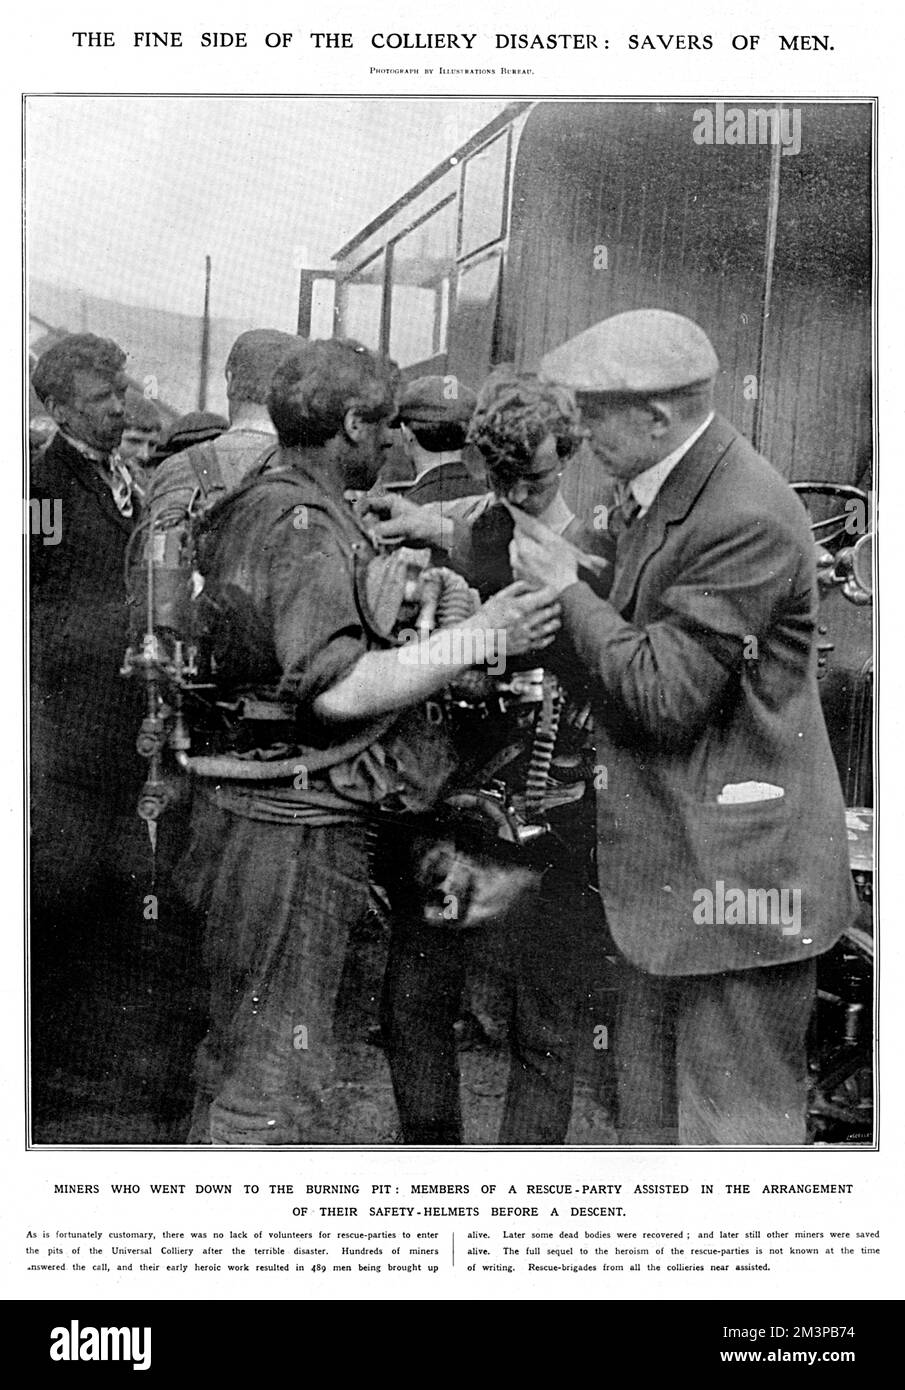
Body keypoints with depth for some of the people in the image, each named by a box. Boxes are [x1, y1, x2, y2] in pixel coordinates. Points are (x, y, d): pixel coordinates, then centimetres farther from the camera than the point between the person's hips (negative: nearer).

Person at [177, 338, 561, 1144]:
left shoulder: (259, 506, 15)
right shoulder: (304, 526, -18)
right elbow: (337, 689, -27)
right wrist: (477, 638, -21)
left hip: (259, 813, 11)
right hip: (294, 834, -11)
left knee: (237, 1060, 23)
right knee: (273, 1084, 0)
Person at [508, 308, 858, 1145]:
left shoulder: (746, 518, -22)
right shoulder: (659, 491, 7)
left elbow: (664, 692, -23)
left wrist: (568, 590, -14)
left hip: (735, 866, -10)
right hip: (675, 859, 10)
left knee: (736, 1117, 5)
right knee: (651, 1101, 22)